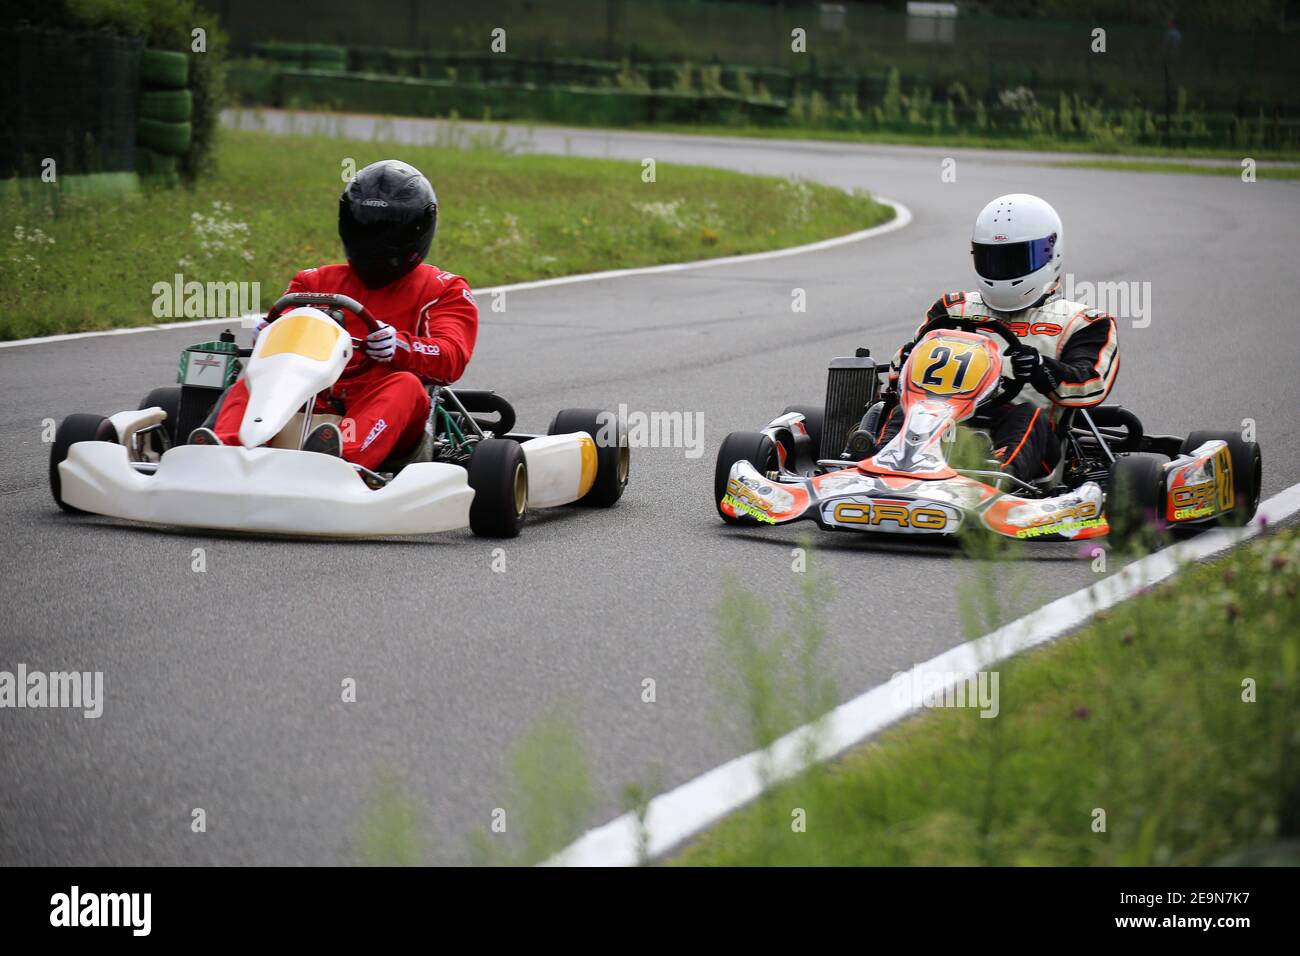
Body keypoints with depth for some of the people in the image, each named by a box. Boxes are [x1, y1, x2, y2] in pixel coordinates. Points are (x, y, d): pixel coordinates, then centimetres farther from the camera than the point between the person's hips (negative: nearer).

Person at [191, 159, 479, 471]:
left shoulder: (444, 290, 15)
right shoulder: (319, 281, 26)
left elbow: (450, 358, -2)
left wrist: (400, 346, -24)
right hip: (314, 406, 3)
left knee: (404, 385, -33)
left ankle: (344, 455, -62)